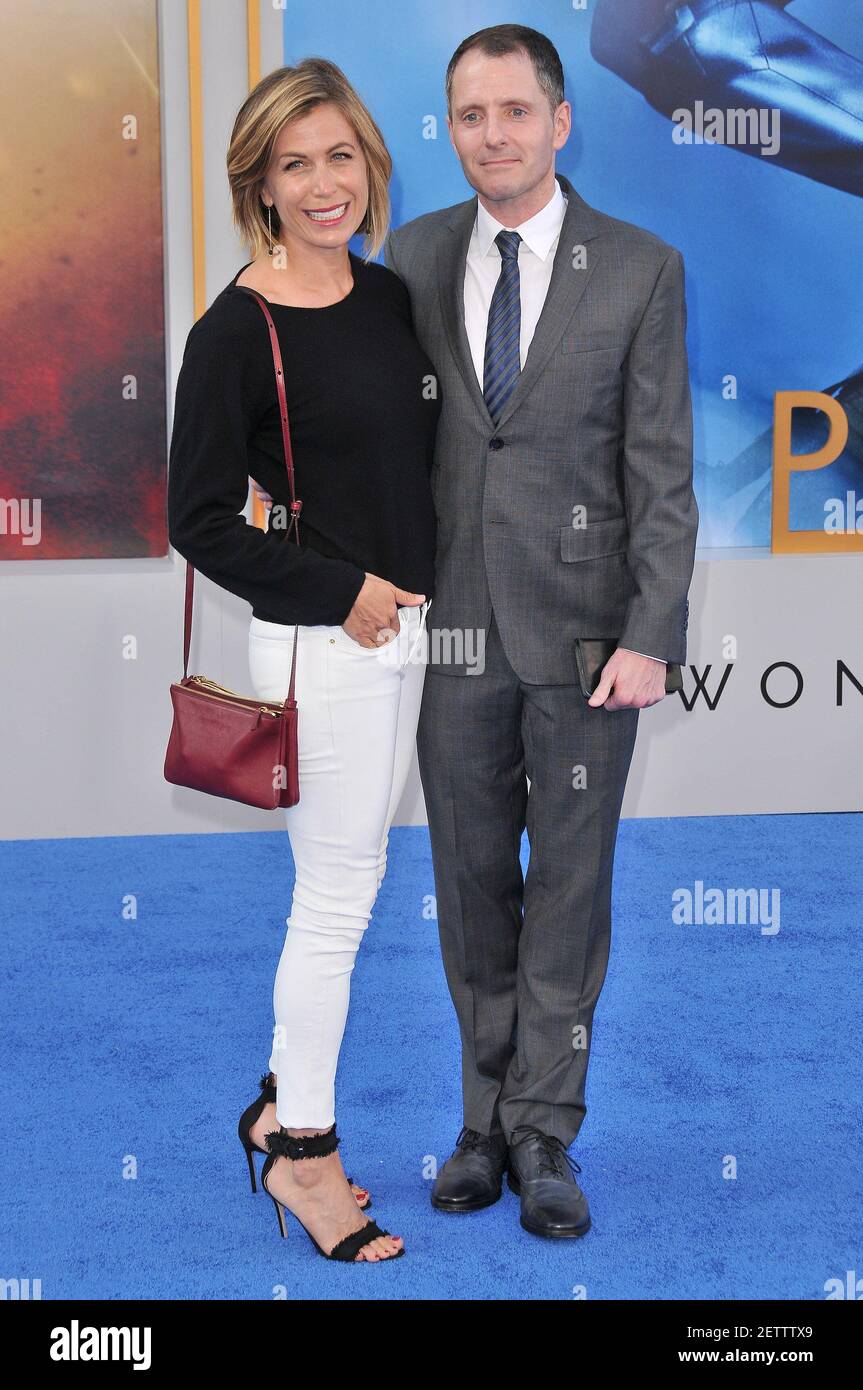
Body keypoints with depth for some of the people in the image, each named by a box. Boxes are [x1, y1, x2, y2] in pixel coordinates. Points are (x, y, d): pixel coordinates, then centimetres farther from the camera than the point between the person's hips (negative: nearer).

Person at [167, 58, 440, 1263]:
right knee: (340, 895, 2)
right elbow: (200, 521, -13)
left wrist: (417, 584, 8)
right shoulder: (237, 331, -14)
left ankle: (284, 1103, 33)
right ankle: (304, 1151, 20)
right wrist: (341, 591, -14)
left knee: (348, 881, 16)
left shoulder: (389, 294, 7)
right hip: (321, 644, -7)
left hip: (402, 626, 7)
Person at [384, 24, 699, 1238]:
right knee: (473, 885, 10)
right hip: (454, 624, 3)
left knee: (571, 883, 5)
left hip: (582, 626, -2)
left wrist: (652, 637, -12)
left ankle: (542, 1134, 18)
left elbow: (662, 470, -5)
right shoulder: (414, 256, 6)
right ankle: (490, 1120, 24)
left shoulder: (641, 269, -2)